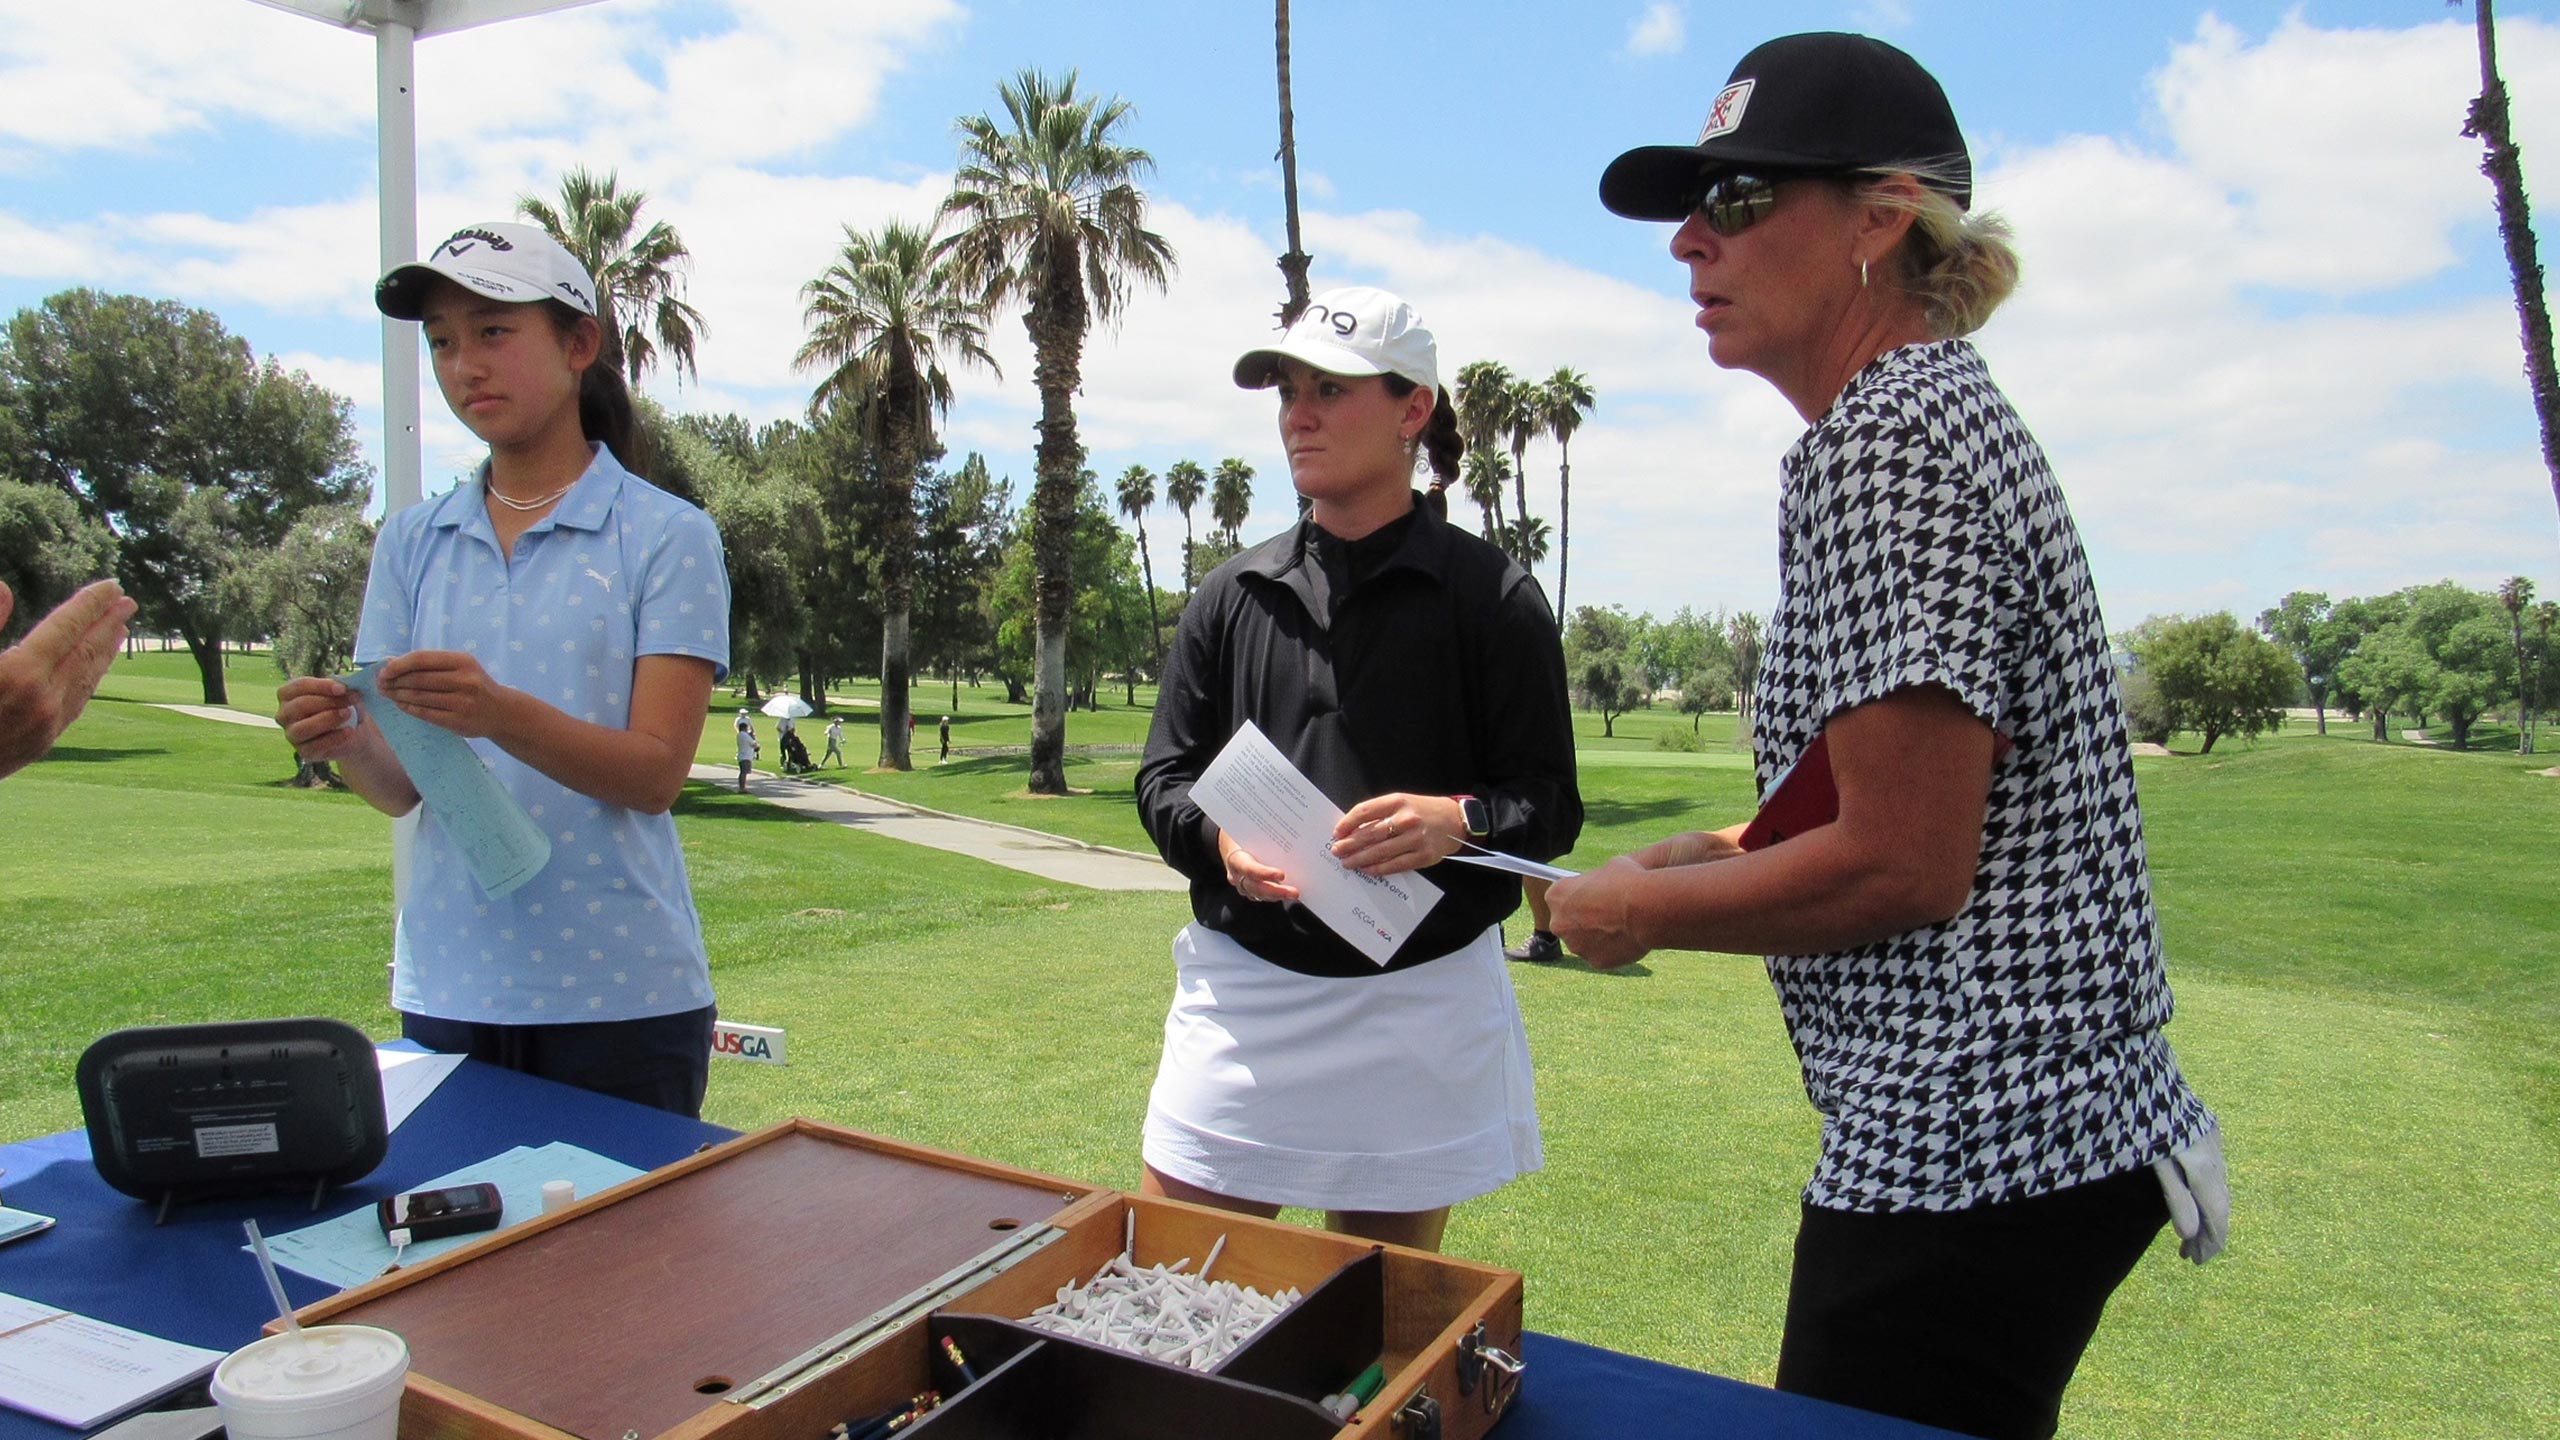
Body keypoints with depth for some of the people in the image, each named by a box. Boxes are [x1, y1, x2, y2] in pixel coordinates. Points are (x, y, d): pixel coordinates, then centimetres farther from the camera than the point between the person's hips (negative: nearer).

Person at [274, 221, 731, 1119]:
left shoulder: (667, 536, -4)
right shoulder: (413, 542, 8)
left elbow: (657, 773, -11)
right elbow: (401, 788, 4)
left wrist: (500, 714, -27)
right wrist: (344, 742, -17)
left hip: (620, 989, -3)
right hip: (446, 985, 4)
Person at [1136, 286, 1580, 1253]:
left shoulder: (1490, 594, -1)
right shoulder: (1234, 594, 9)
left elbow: (1552, 805, -2)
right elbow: (1163, 780, 10)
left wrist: (1460, 822, -23)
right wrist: (1219, 838, -13)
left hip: (1424, 987, -2)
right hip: (1242, 983, 3)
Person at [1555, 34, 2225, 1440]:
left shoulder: (1886, 439, -18)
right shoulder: (1947, 407, 15)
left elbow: (1900, 866, -24)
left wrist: (1639, 913, -10)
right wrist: (1728, 850, 12)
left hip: (1971, 1152, -10)